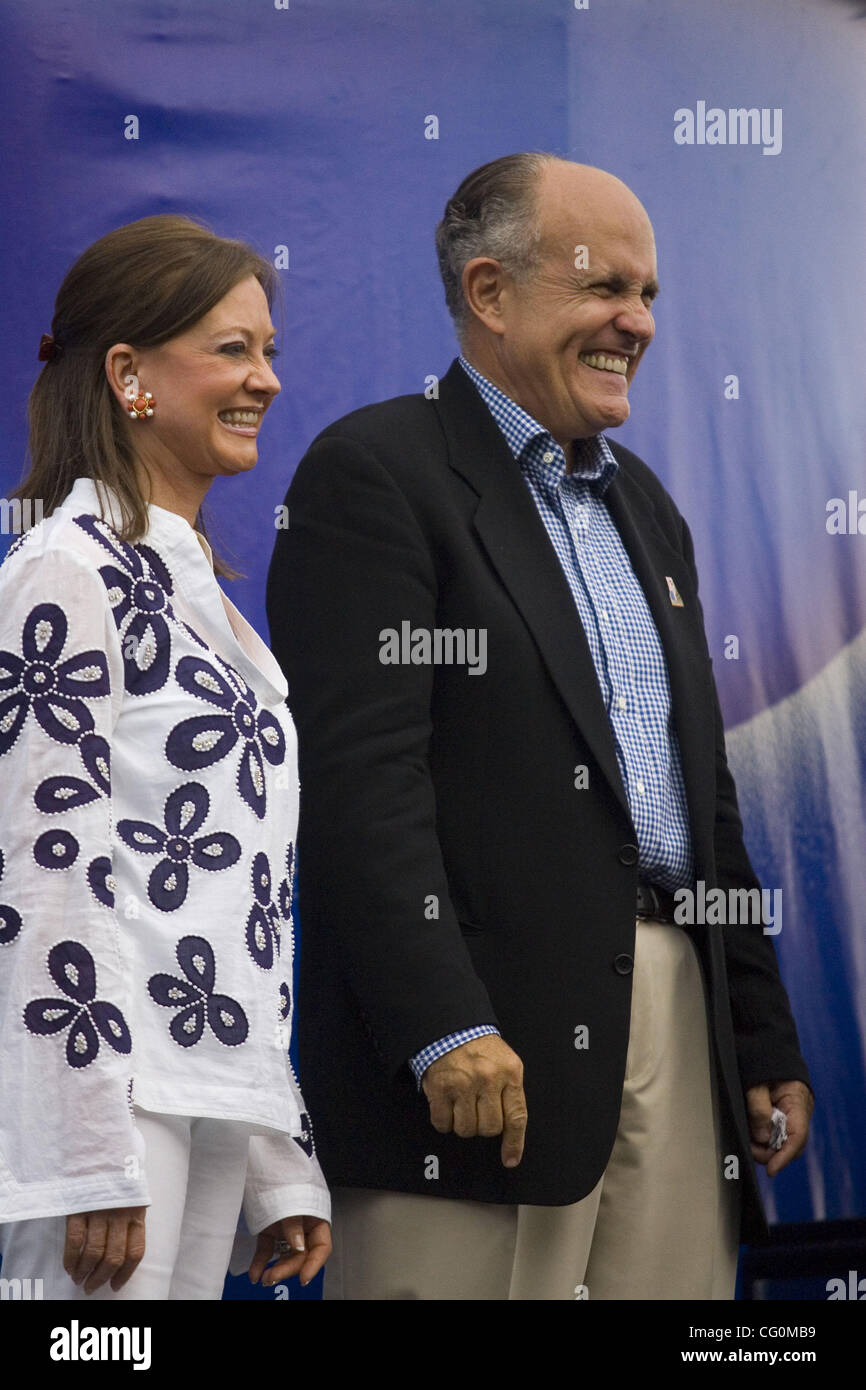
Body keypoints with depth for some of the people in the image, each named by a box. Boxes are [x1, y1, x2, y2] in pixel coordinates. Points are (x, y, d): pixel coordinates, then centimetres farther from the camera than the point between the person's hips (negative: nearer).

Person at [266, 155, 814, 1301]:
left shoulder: (642, 500, 22)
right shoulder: (374, 474, -4)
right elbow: (361, 775, -14)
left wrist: (766, 1042, 19)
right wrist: (444, 1030, -22)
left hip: (679, 1019, 7)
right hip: (485, 1049, -7)